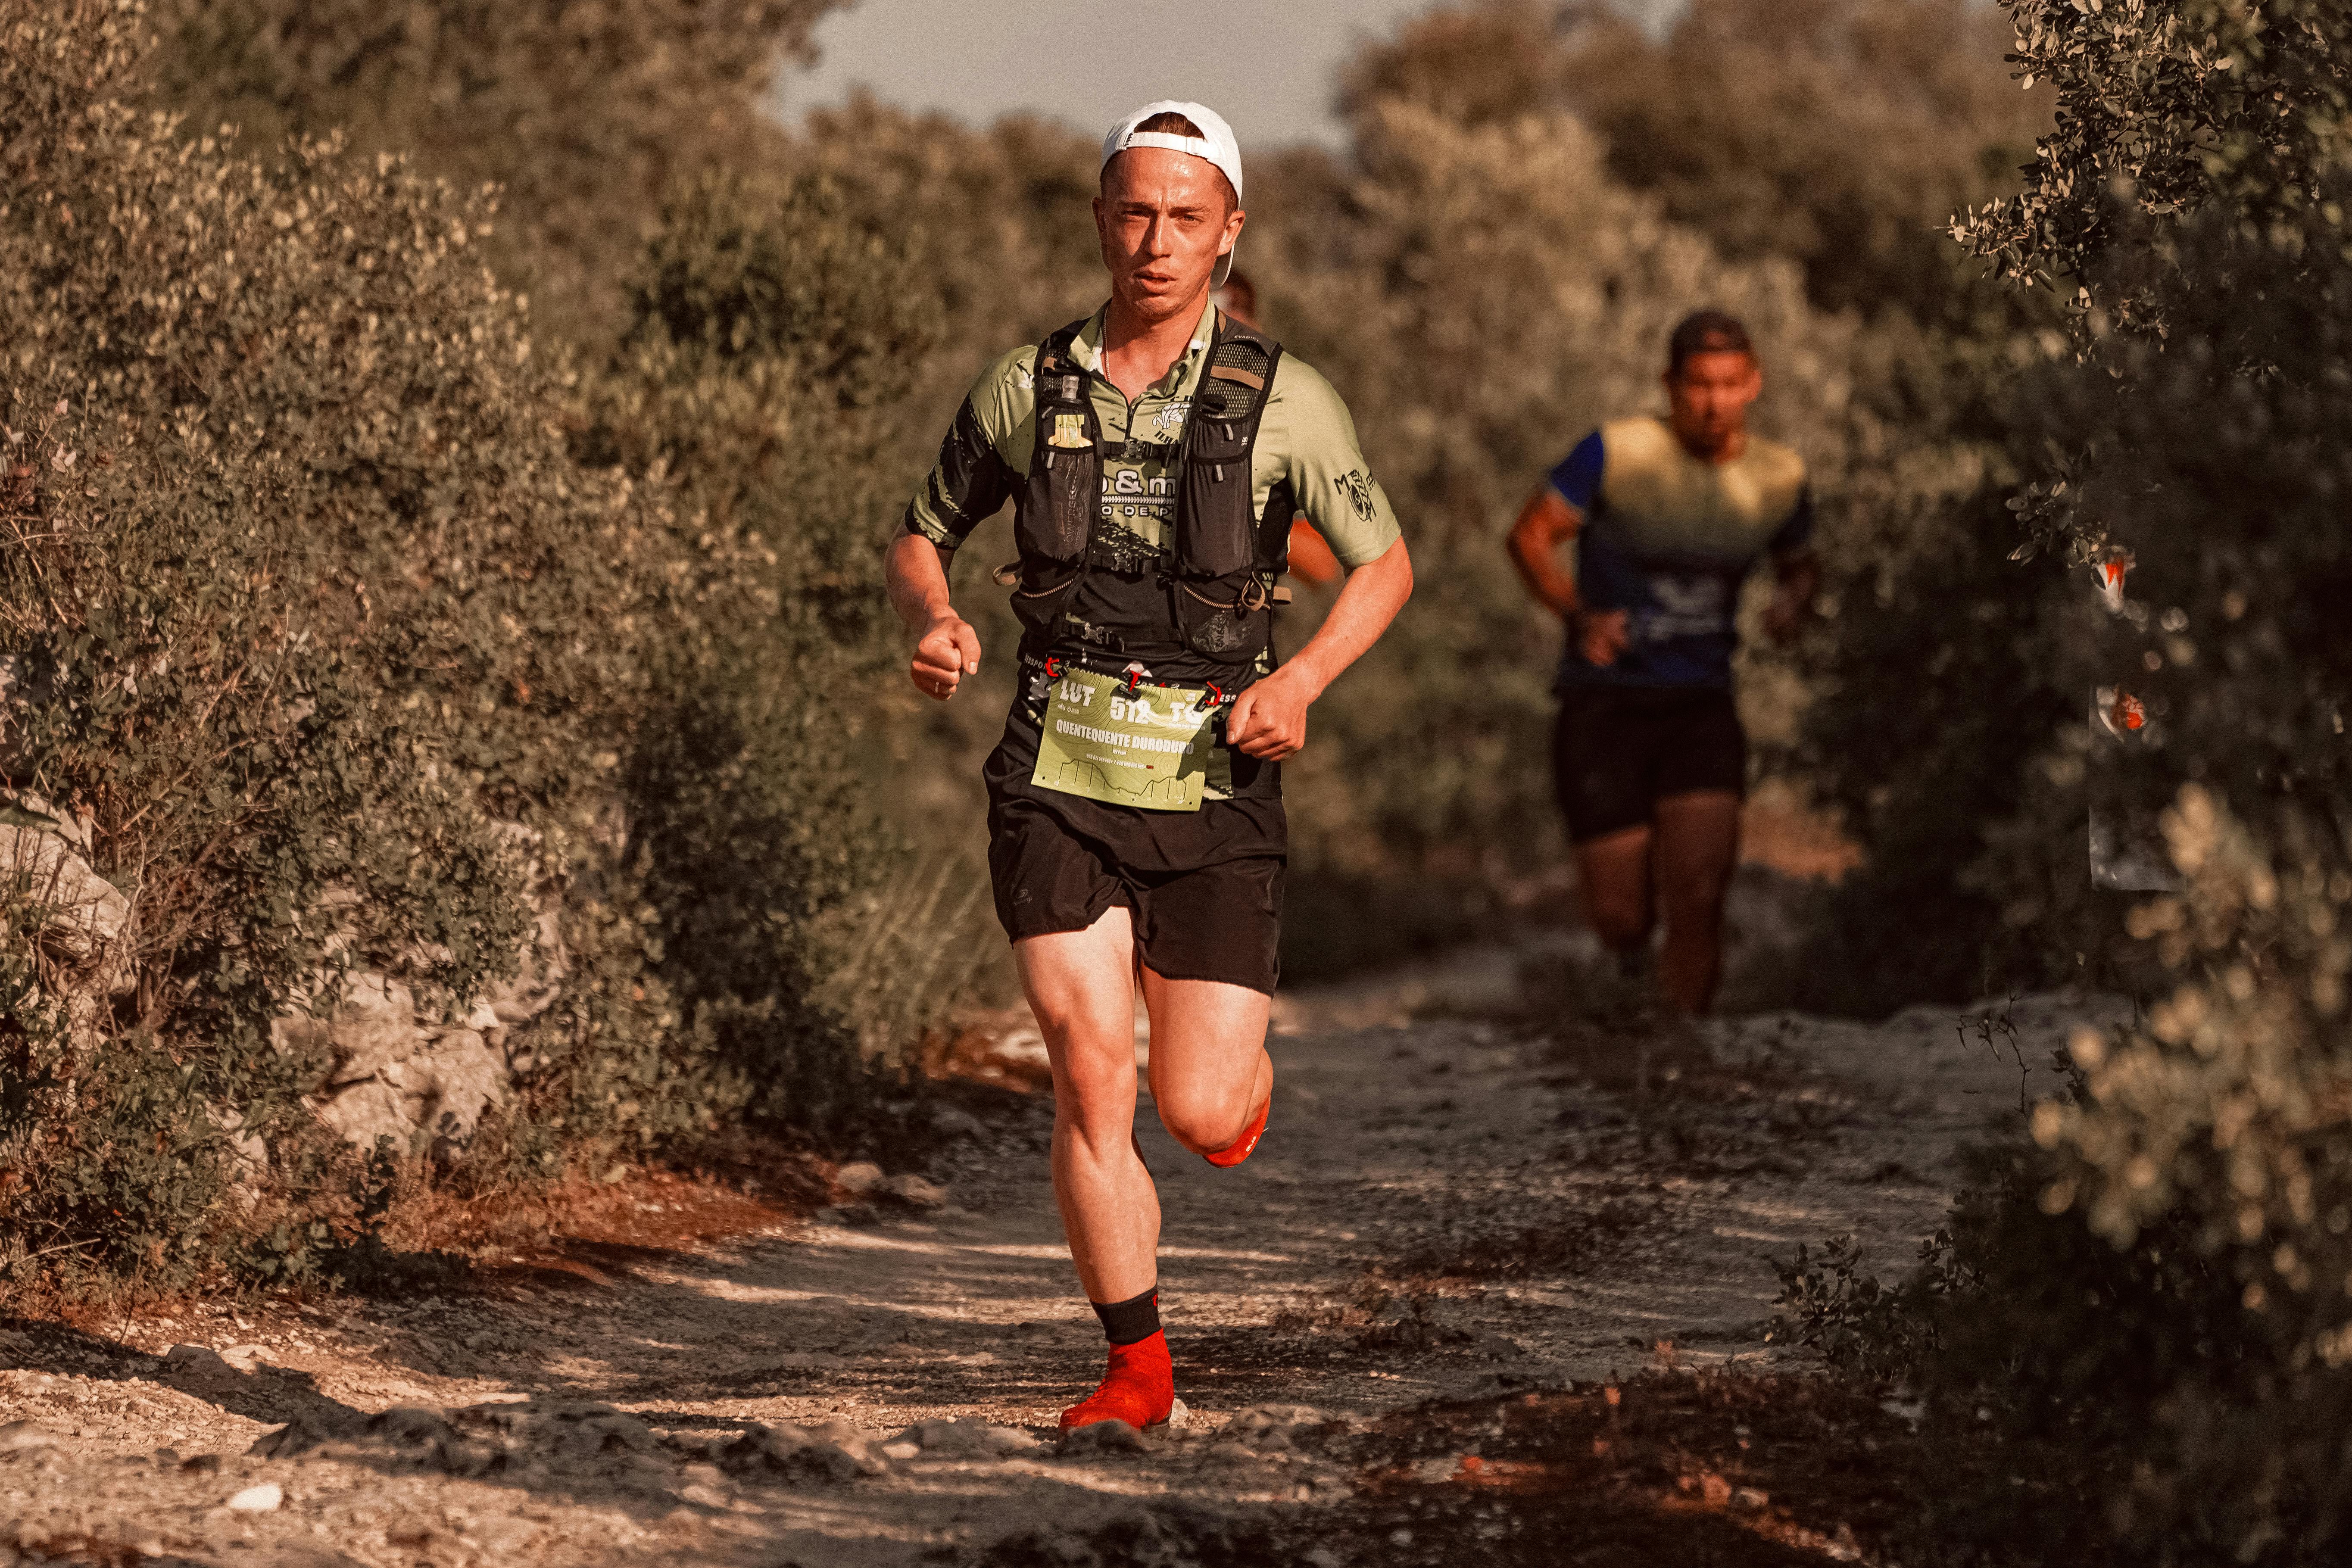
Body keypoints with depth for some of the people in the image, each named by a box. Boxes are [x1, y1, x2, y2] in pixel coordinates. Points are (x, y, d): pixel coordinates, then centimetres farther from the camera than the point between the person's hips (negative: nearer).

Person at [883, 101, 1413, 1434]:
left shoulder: (1287, 402, -3)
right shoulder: (1027, 389, 2)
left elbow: (1387, 566, 8)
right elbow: (923, 536, 17)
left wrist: (1302, 679, -10)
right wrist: (935, 618, -6)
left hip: (1214, 786, -1)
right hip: (1060, 777, 1)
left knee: (1200, 1116, -3)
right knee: (1091, 1073, -12)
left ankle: (1240, 1062, 36)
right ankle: (1138, 1366, 1)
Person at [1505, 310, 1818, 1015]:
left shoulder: (1779, 478, 3)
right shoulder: (1617, 453, -9)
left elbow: (1801, 564, 21)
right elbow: (1530, 535, -2)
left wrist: (1795, 599, -3)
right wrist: (1578, 613, -19)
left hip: (1701, 703, 2)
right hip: (1605, 701, -2)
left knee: (1698, 893, -17)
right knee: (1619, 915, -4)